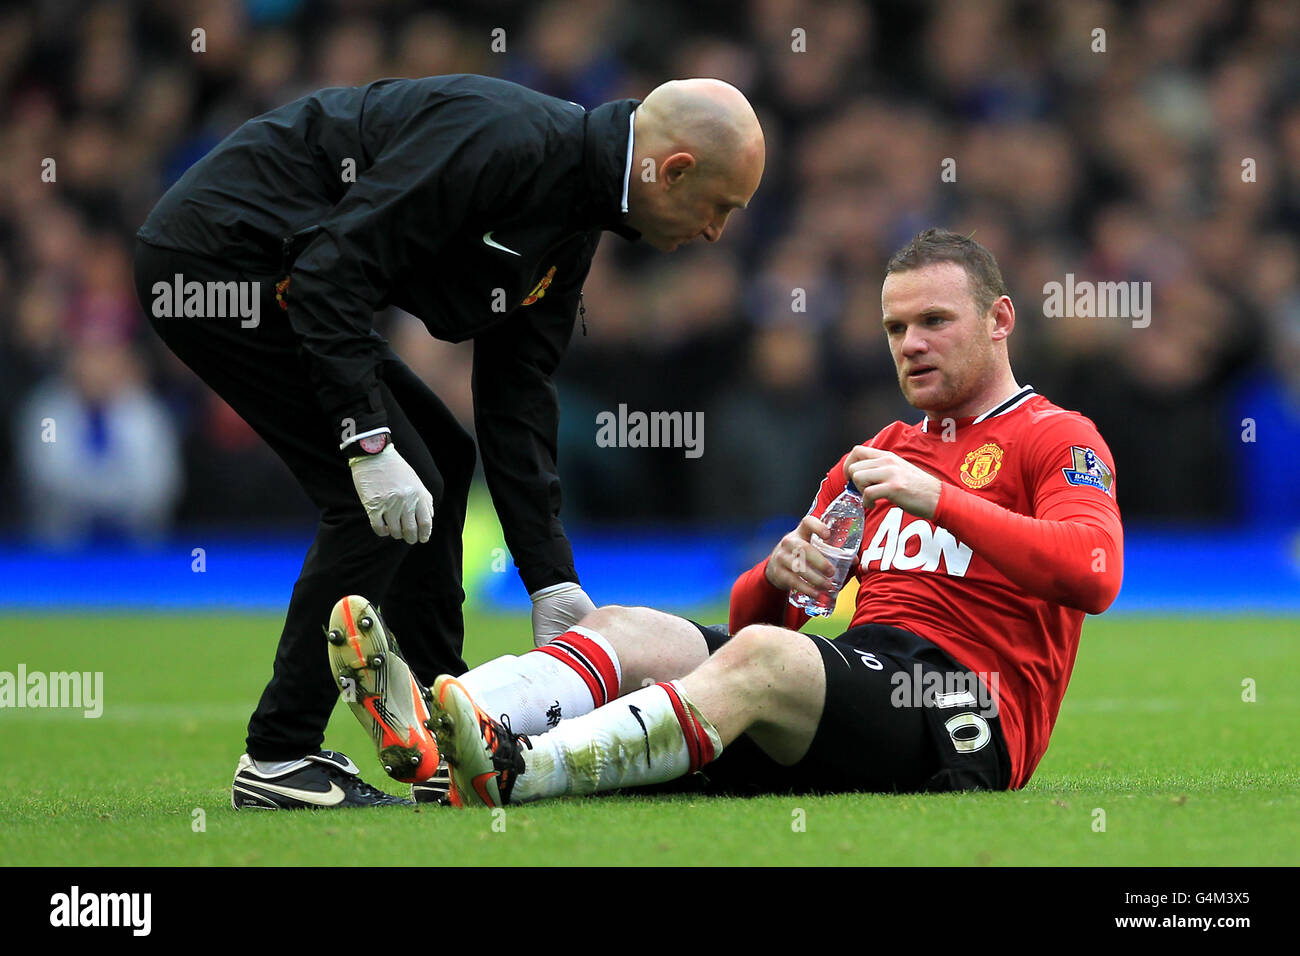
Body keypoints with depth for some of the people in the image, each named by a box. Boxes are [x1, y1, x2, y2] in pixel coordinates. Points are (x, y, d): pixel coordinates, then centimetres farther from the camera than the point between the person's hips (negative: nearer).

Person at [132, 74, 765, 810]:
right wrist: (368, 440, -27)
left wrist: (554, 582, 8)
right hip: (216, 247, -11)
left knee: (441, 461, 14)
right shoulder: (506, 140, -23)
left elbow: (516, 397, 11)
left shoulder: (572, 223, 8)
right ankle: (278, 761, -7)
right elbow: (334, 265, -27)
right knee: (394, 485, -13)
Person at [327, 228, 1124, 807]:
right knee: (626, 630, -16)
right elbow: (752, 613, 26)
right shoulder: (879, 453, 31)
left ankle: (517, 772, -56)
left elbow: (1093, 574, -14)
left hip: (968, 732, -7)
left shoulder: (1059, 440, 8)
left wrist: (939, 500, -18)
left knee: (761, 658, -36)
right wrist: (781, 574, 1)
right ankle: (430, 733, -44)